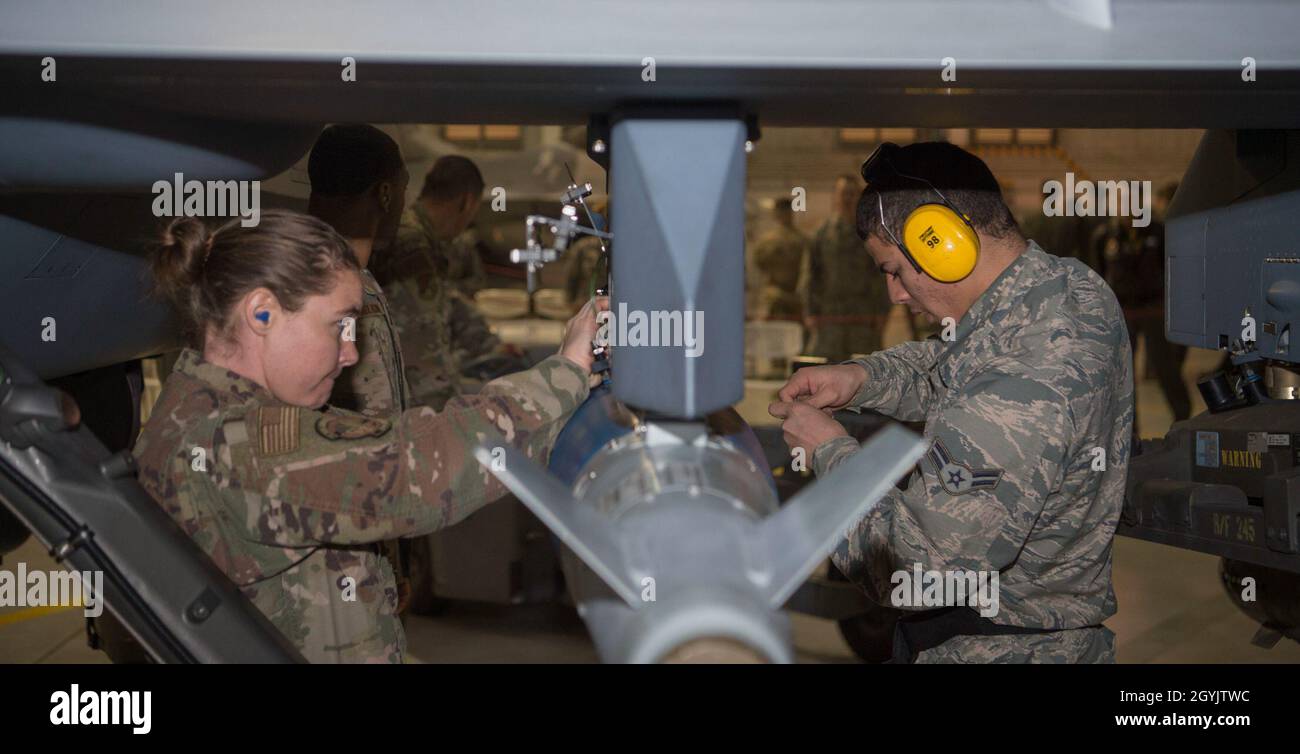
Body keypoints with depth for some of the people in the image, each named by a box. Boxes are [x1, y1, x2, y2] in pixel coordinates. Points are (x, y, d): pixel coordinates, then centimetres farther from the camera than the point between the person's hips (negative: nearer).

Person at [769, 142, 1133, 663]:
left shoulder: (1020, 392, -34)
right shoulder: (1073, 284, -4)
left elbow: (912, 570, -31)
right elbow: (954, 367, 17)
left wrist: (831, 453, -17)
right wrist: (863, 377, -1)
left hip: (1004, 649, -9)